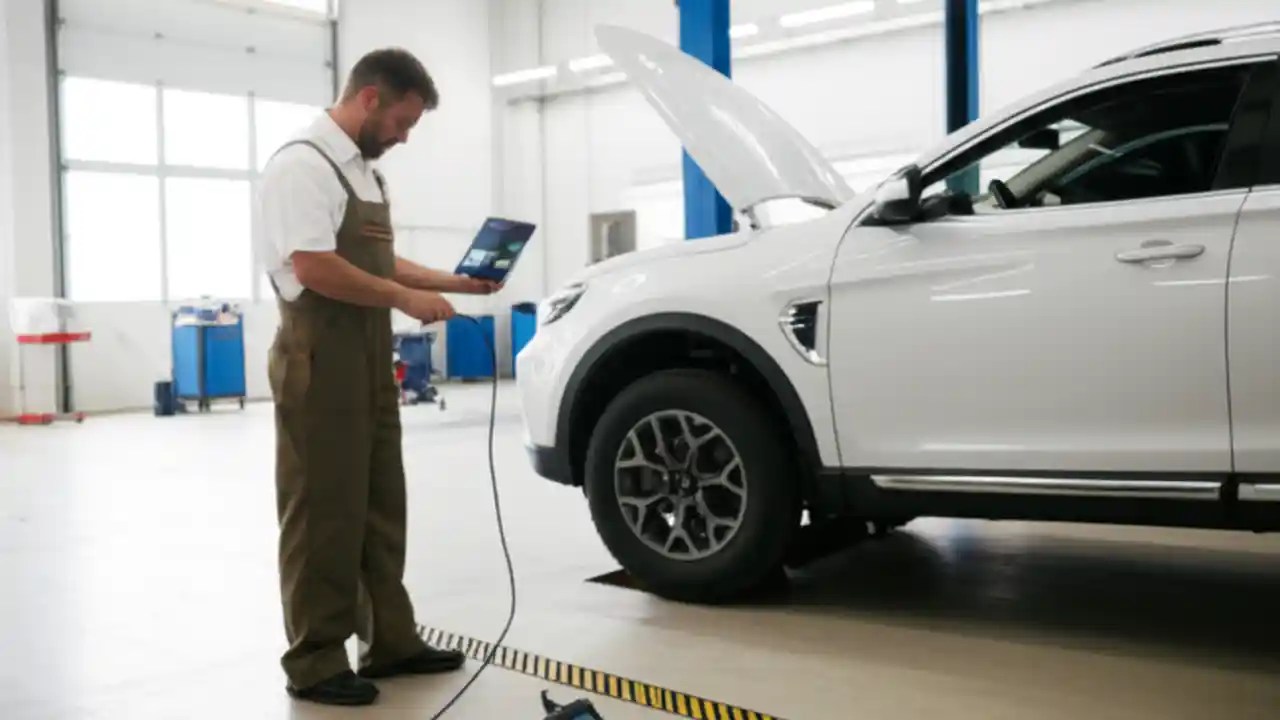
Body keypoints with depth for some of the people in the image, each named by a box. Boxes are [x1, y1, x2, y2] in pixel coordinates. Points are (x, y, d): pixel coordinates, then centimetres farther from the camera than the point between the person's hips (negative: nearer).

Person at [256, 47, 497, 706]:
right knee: (323, 518, -2)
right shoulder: (303, 164, -13)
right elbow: (315, 269, -23)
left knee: (378, 512, 14)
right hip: (321, 366, -9)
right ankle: (315, 662, 9)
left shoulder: (364, 170, 16)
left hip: (371, 366, 9)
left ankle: (390, 642, 25)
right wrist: (408, 299, -16)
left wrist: (454, 282, 15)